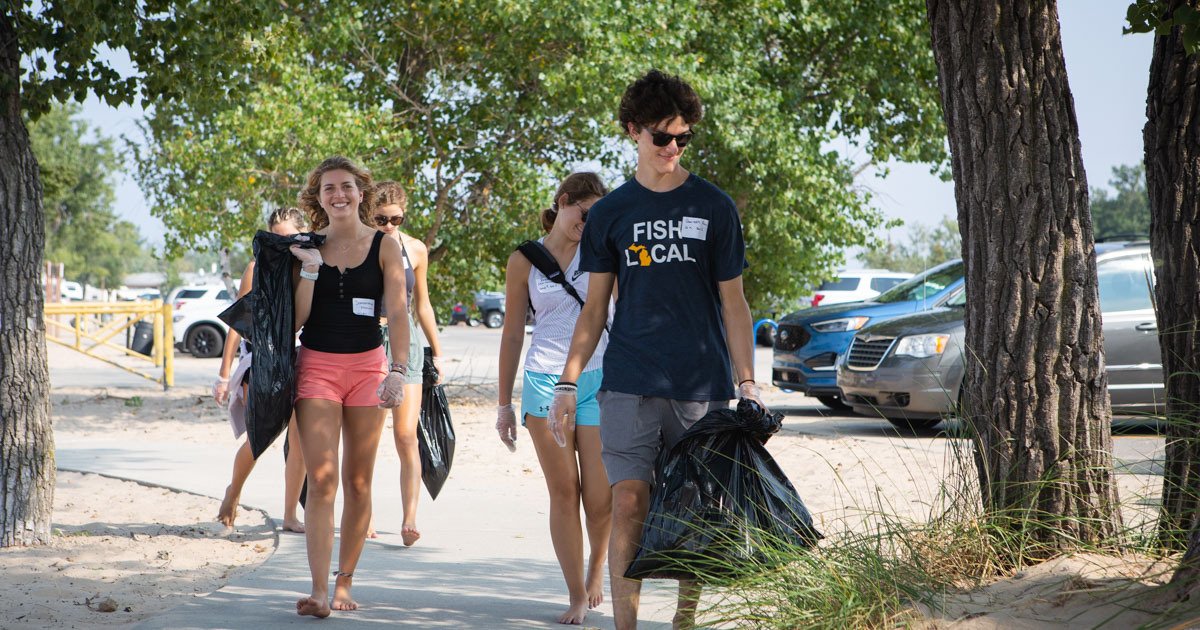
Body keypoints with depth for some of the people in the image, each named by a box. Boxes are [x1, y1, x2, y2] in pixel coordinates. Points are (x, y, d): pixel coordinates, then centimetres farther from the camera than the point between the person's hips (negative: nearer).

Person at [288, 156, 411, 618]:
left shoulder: (385, 248, 1)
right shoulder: (306, 248, 4)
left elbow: (398, 313, -7)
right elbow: (295, 320, 1)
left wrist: (398, 371, -19)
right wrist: (309, 269, -12)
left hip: (367, 367, 0)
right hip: (316, 367, 0)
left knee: (358, 482, 5)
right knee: (321, 480, -10)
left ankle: (344, 584, 15)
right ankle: (318, 591, -15)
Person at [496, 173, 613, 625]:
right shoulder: (524, 261, 6)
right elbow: (512, 335, 9)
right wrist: (504, 403, 8)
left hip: (597, 380, 0)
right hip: (545, 381, 0)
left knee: (600, 498, -2)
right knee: (563, 493, -1)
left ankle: (596, 566, 27)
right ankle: (577, 596, 6)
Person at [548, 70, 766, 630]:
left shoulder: (713, 207, 5)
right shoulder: (611, 213, 8)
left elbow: (732, 301, 6)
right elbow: (595, 307, 10)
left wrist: (747, 381, -1)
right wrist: (568, 383, 3)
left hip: (702, 386, 0)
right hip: (629, 387, 0)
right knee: (629, 505, -7)